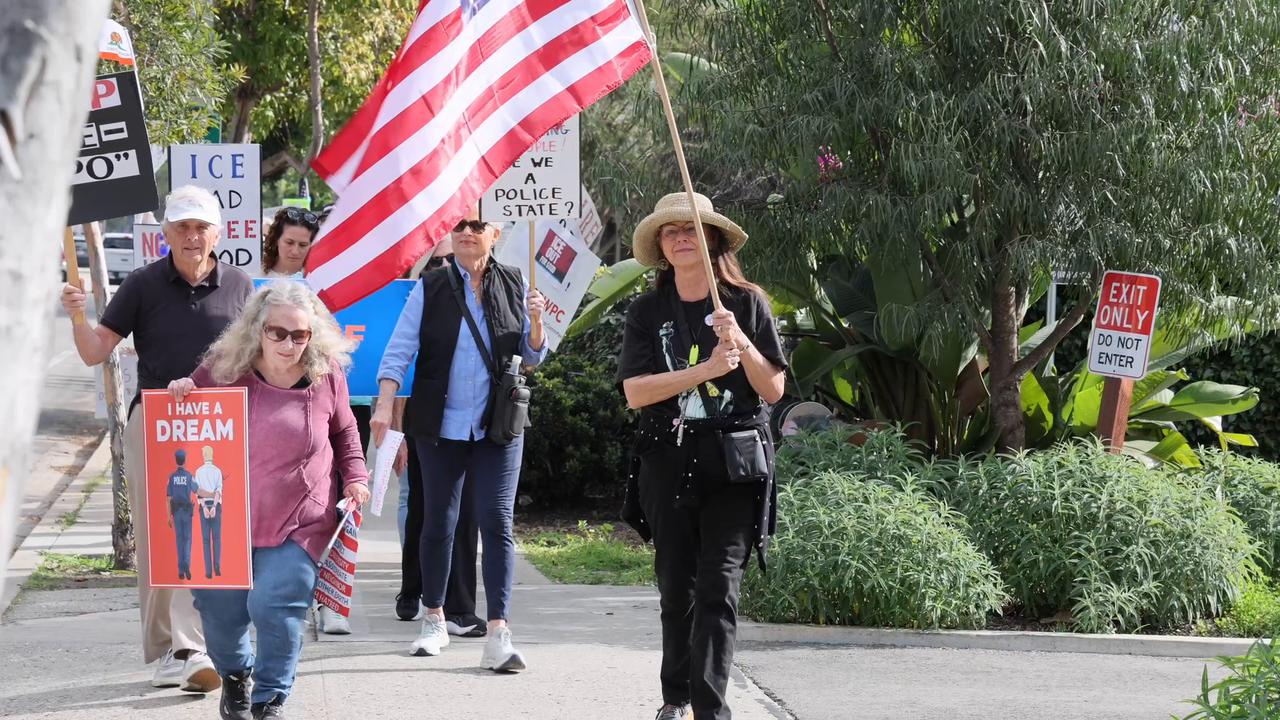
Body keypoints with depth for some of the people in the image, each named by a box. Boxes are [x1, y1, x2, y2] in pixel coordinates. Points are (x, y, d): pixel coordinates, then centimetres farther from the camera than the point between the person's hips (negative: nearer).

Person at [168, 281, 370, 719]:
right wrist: (180, 393, -10)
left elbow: (344, 432, 14)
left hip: (298, 524, -2)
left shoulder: (327, 377, -5)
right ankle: (233, 674, 40)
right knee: (220, 608, 7)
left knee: (276, 606, -16)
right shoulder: (224, 370, -5)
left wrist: (355, 477, 1)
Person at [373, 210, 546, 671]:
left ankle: (498, 634, -13)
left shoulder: (513, 285, 6)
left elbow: (532, 356, 12)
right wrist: (384, 405, -16)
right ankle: (434, 621, 24)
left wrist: (536, 322, -8)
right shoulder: (430, 288, 1)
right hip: (441, 425, 0)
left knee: (497, 522, -9)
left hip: (498, 426, 0)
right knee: (439, 523, 9)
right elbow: (399, 350, -3)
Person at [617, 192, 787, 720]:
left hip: (734, 463, -2)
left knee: (718, 587, -10)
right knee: (677, 587, 8)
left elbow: (773, 390, 2)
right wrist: (706, 369, -15)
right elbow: (635, 393, -6)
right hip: (668, 461, 2)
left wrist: (742, 344, -13)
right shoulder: (648, 312, 6)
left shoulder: (747, 303, 4)